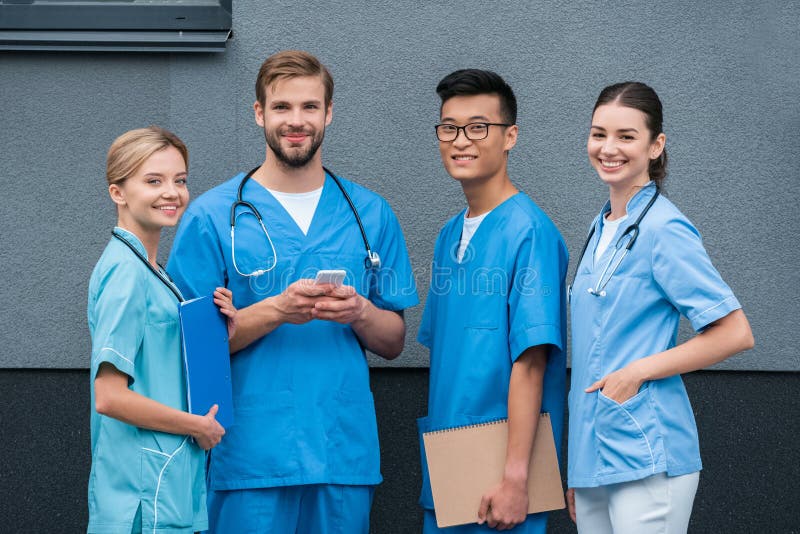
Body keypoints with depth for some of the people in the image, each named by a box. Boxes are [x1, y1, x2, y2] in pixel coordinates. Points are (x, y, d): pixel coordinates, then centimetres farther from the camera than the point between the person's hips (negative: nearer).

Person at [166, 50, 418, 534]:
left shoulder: (370, 214, 10)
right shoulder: (213, 216, 1)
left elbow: (394, 342, 11)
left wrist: (360, 313, -11)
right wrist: (276, 310, -17)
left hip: (346, 452, 3)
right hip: (250, 454, -3)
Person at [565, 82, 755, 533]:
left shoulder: (665, 229, -10)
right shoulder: (603, 229, 14)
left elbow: (736, 333, -14)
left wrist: (638, 371, -15)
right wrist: (577, 469, 18)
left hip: (645, 460, -8)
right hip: (593, 458, 8)